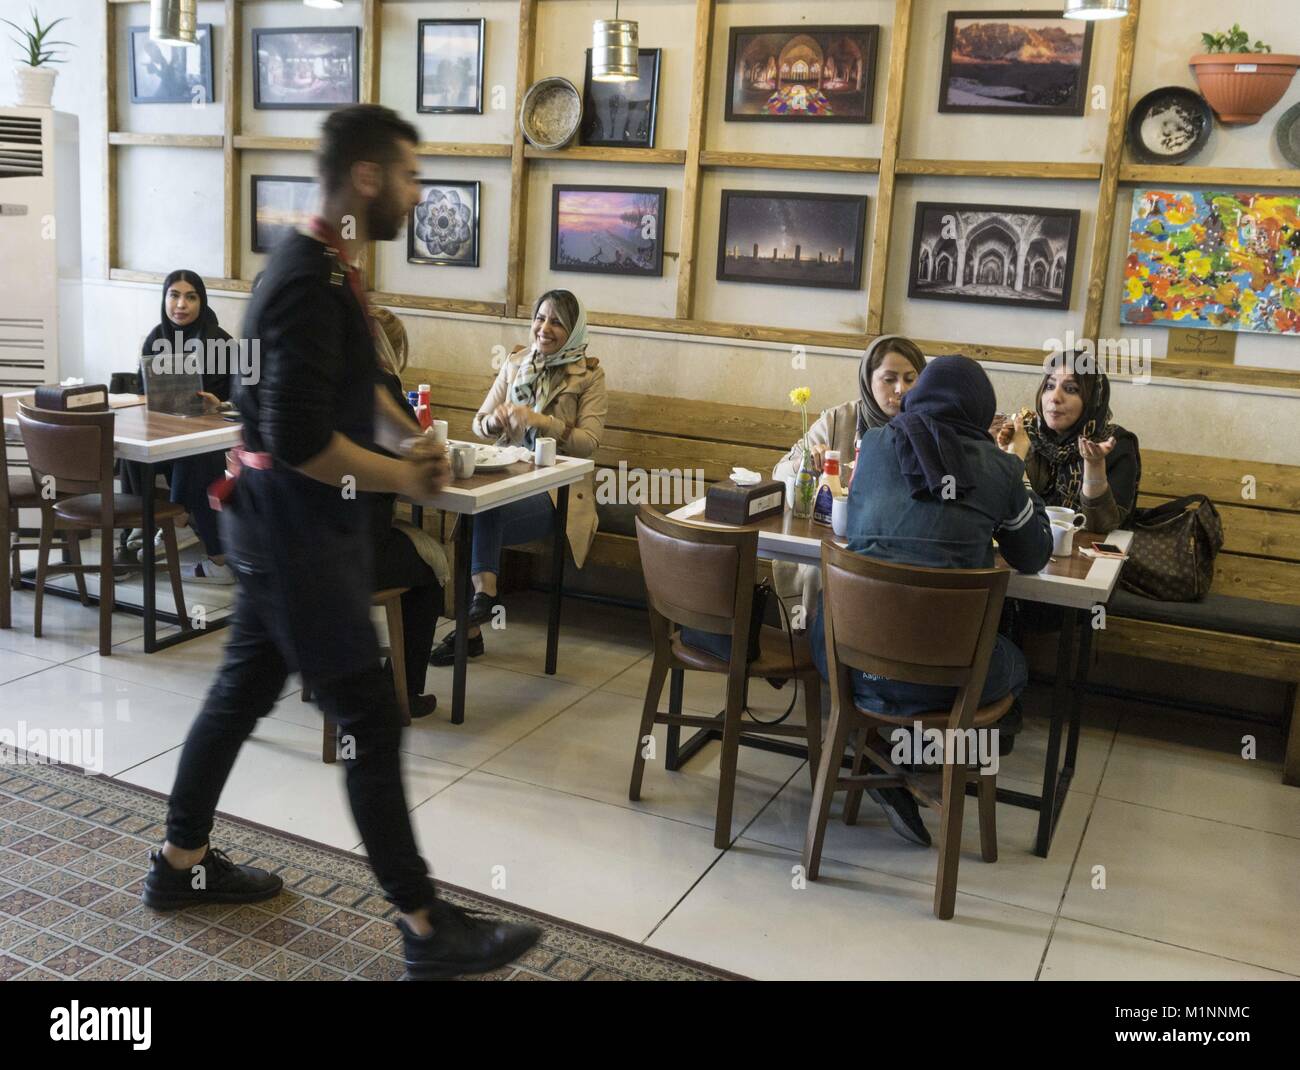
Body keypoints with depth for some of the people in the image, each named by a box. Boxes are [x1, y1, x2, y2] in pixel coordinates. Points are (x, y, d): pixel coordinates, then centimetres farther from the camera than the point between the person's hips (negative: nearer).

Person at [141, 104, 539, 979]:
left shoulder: (328, 266, 10)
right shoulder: (310, 281, -23)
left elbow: (348, 384, 22)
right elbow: (299, 438, -29)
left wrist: (409, 435, 6)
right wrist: (403, 477, -16)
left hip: (292, 520, 10)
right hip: (297, 525, -10)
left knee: (245, 687, 20)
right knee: (370, 719, -5)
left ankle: (181, 862, 36)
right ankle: (427, 928, 6)